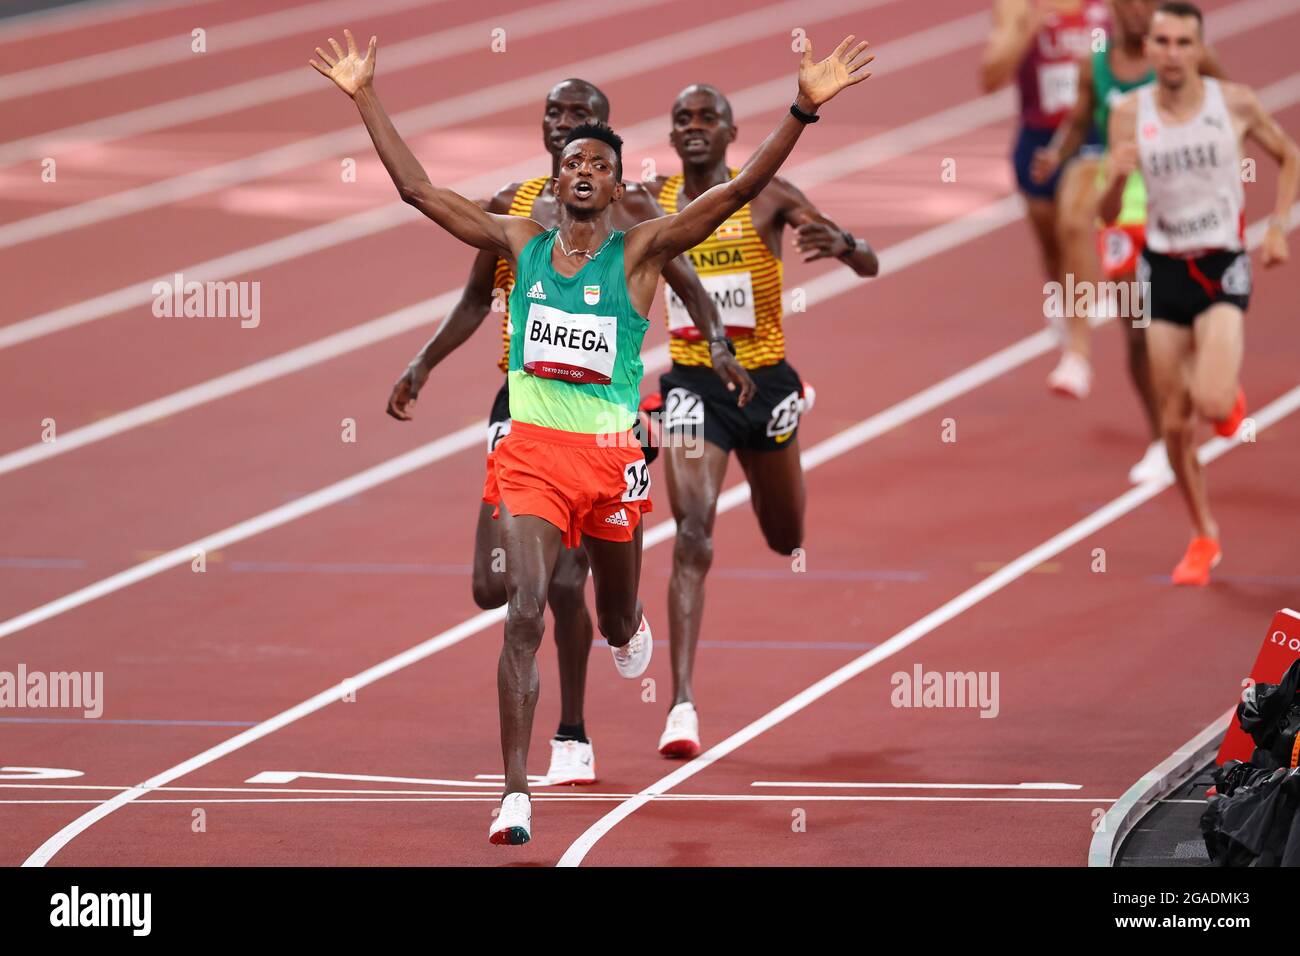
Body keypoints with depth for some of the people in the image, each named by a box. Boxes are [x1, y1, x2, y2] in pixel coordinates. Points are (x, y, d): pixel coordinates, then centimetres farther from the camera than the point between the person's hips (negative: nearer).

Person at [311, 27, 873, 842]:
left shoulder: (640, 252, -3)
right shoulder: (520, 243, 4)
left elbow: (739, 191, -12)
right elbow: (416, 188, 7)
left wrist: (805, 109, -22)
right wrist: (366, 99, 5)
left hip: (610, 454, 0)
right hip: (532, 451, 0)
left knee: (618, 623, 18)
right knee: (524, 615, -17)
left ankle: (629, 624, 61)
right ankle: (517, 794, -19)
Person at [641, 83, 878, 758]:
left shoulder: (767, 197, -7)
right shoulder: (650, 203, -1)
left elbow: (870, 267, -11)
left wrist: (840, 243, -34)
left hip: (762, 378, 0)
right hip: (692, 383, 0)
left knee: (786, 541, 21)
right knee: (693, 534, -19)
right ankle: (682, 704, -22)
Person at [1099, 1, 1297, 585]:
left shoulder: (1235, 103, -6)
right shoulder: (1130, 114, -3)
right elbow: (1108, 216, -1)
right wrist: (1116, 180, -23)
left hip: (1222, 271, -2)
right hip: (1162, 271, 2)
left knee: (1213, 404, -21)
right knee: (1175, 423, 4)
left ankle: (1230, 391, 18)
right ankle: (1204, 539, 23)